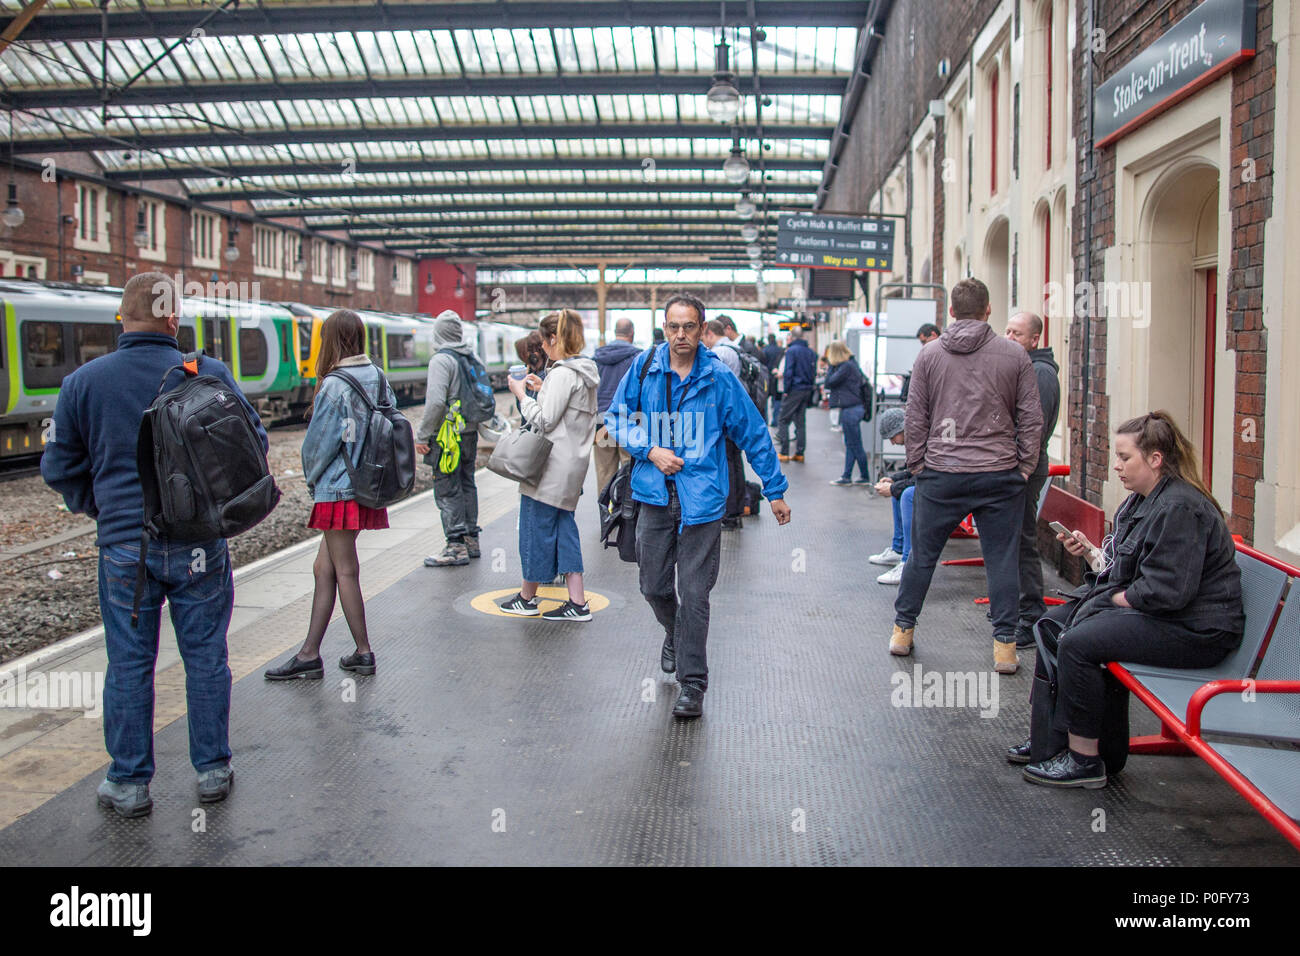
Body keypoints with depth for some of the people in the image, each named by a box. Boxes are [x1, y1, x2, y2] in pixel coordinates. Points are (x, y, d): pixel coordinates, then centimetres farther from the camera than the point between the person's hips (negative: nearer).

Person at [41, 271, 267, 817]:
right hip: (199, 543, 0)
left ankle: (129, 785, 21)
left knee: (129, 665, 11)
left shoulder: (83, 382, -1)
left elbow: (60, 468, 4)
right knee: (205, 659, 11)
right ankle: (213, 771, 23)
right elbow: (253, 442, 1)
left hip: (124, 546, 1)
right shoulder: (209, 374, -6)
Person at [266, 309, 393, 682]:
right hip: (368, 486, 8)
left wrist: (313, 479, 9)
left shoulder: (335, 386, -16)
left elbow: (318, 444, -11)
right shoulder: (379, 378, 6)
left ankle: (364, 652, 12)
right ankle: (310, 653, 18)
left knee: (345, 571, 3)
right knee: (324, 568, 13)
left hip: (338, 490, -8)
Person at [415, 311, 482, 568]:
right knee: (467, 485, 16)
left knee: (447, 490, -3)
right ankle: (471, 540, 24)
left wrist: (422, 436, -16)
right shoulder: (472, 358, 9)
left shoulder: (441, 360, -14)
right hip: (470, 432, 8)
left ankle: (456, 547, -2)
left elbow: (436, 402, -22)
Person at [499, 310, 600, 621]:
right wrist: (543, 389, 14)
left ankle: (527, 598, 17)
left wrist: (522, 394, -7)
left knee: (536, 527, 4)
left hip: (553, 465, -9)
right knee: (563, 526, 12)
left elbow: (544, 421, -19)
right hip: (573, 463, 9)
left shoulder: (562, 374, -17)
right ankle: (578, 602, 9)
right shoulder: (586, 372, 13)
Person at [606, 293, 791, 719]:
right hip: (655, 493, 3)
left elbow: (754, 434, 4)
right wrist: (651, 450, -7)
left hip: (701, 498, -2)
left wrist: (775, 491, 6)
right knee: (654, 586, 10)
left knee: (694, 594, -3)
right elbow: (617, 418, 9)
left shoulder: (719, 378, -4)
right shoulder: (645, 368, 1)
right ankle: (674, 634, 43)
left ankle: (692, 685, 8)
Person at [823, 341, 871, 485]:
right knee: (850, 445, 13)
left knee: (855, 446, -2)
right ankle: (846, 476, 18)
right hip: (852, 407, 10)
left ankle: (865, 477, 6)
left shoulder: (847, 366, -17)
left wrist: (830, 365, -7)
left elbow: (829, 382, -18)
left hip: (850, 409, -10)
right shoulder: (851, 363, 12)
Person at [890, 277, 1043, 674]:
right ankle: (1005, 645, 8)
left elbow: (915, 418, 3)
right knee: (1002, 560, 6)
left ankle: (903, 630, 23)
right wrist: (1024, 468, 8)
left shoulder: (930, 354, 2)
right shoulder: (1014, 355, 1)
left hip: (941, 474, 1)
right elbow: (1031, 418, 1)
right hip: (1000, 475, -1)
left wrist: (917, 464, 11)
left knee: (922, 554, 12)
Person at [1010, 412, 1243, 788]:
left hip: (1193, 630, -11)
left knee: (1077, 643, -25)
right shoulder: (1144, 500, 12)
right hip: (1153, 612, 11)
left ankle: (1084, 760, -13)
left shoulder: (1179, 509, -22)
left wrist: (1111, 599, -14)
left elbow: (1166, 591, -27)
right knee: (1053, 623, 10)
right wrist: (1091, 551, 4)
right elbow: (1126, 566, 21)